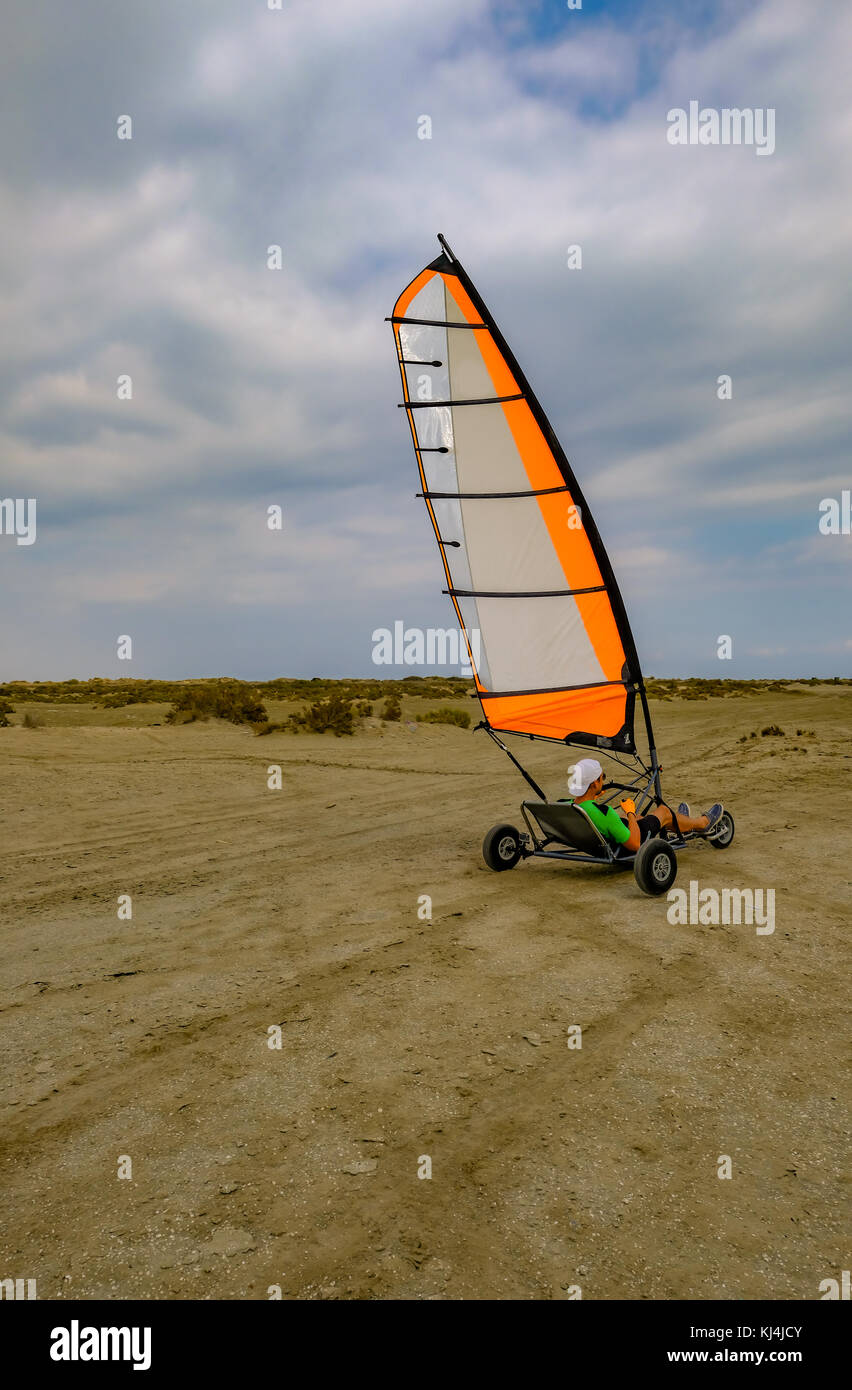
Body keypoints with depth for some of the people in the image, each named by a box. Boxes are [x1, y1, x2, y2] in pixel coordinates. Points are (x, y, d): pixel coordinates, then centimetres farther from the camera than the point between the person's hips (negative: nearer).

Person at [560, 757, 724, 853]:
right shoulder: (605, 814, -39)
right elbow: (634, 844, -29)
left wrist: (592, 798, 7)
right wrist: (630, 813, -16)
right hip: (623, 852, -6)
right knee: (663, 811, 15)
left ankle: (682, 825, 59)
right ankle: (704, 822, 46)